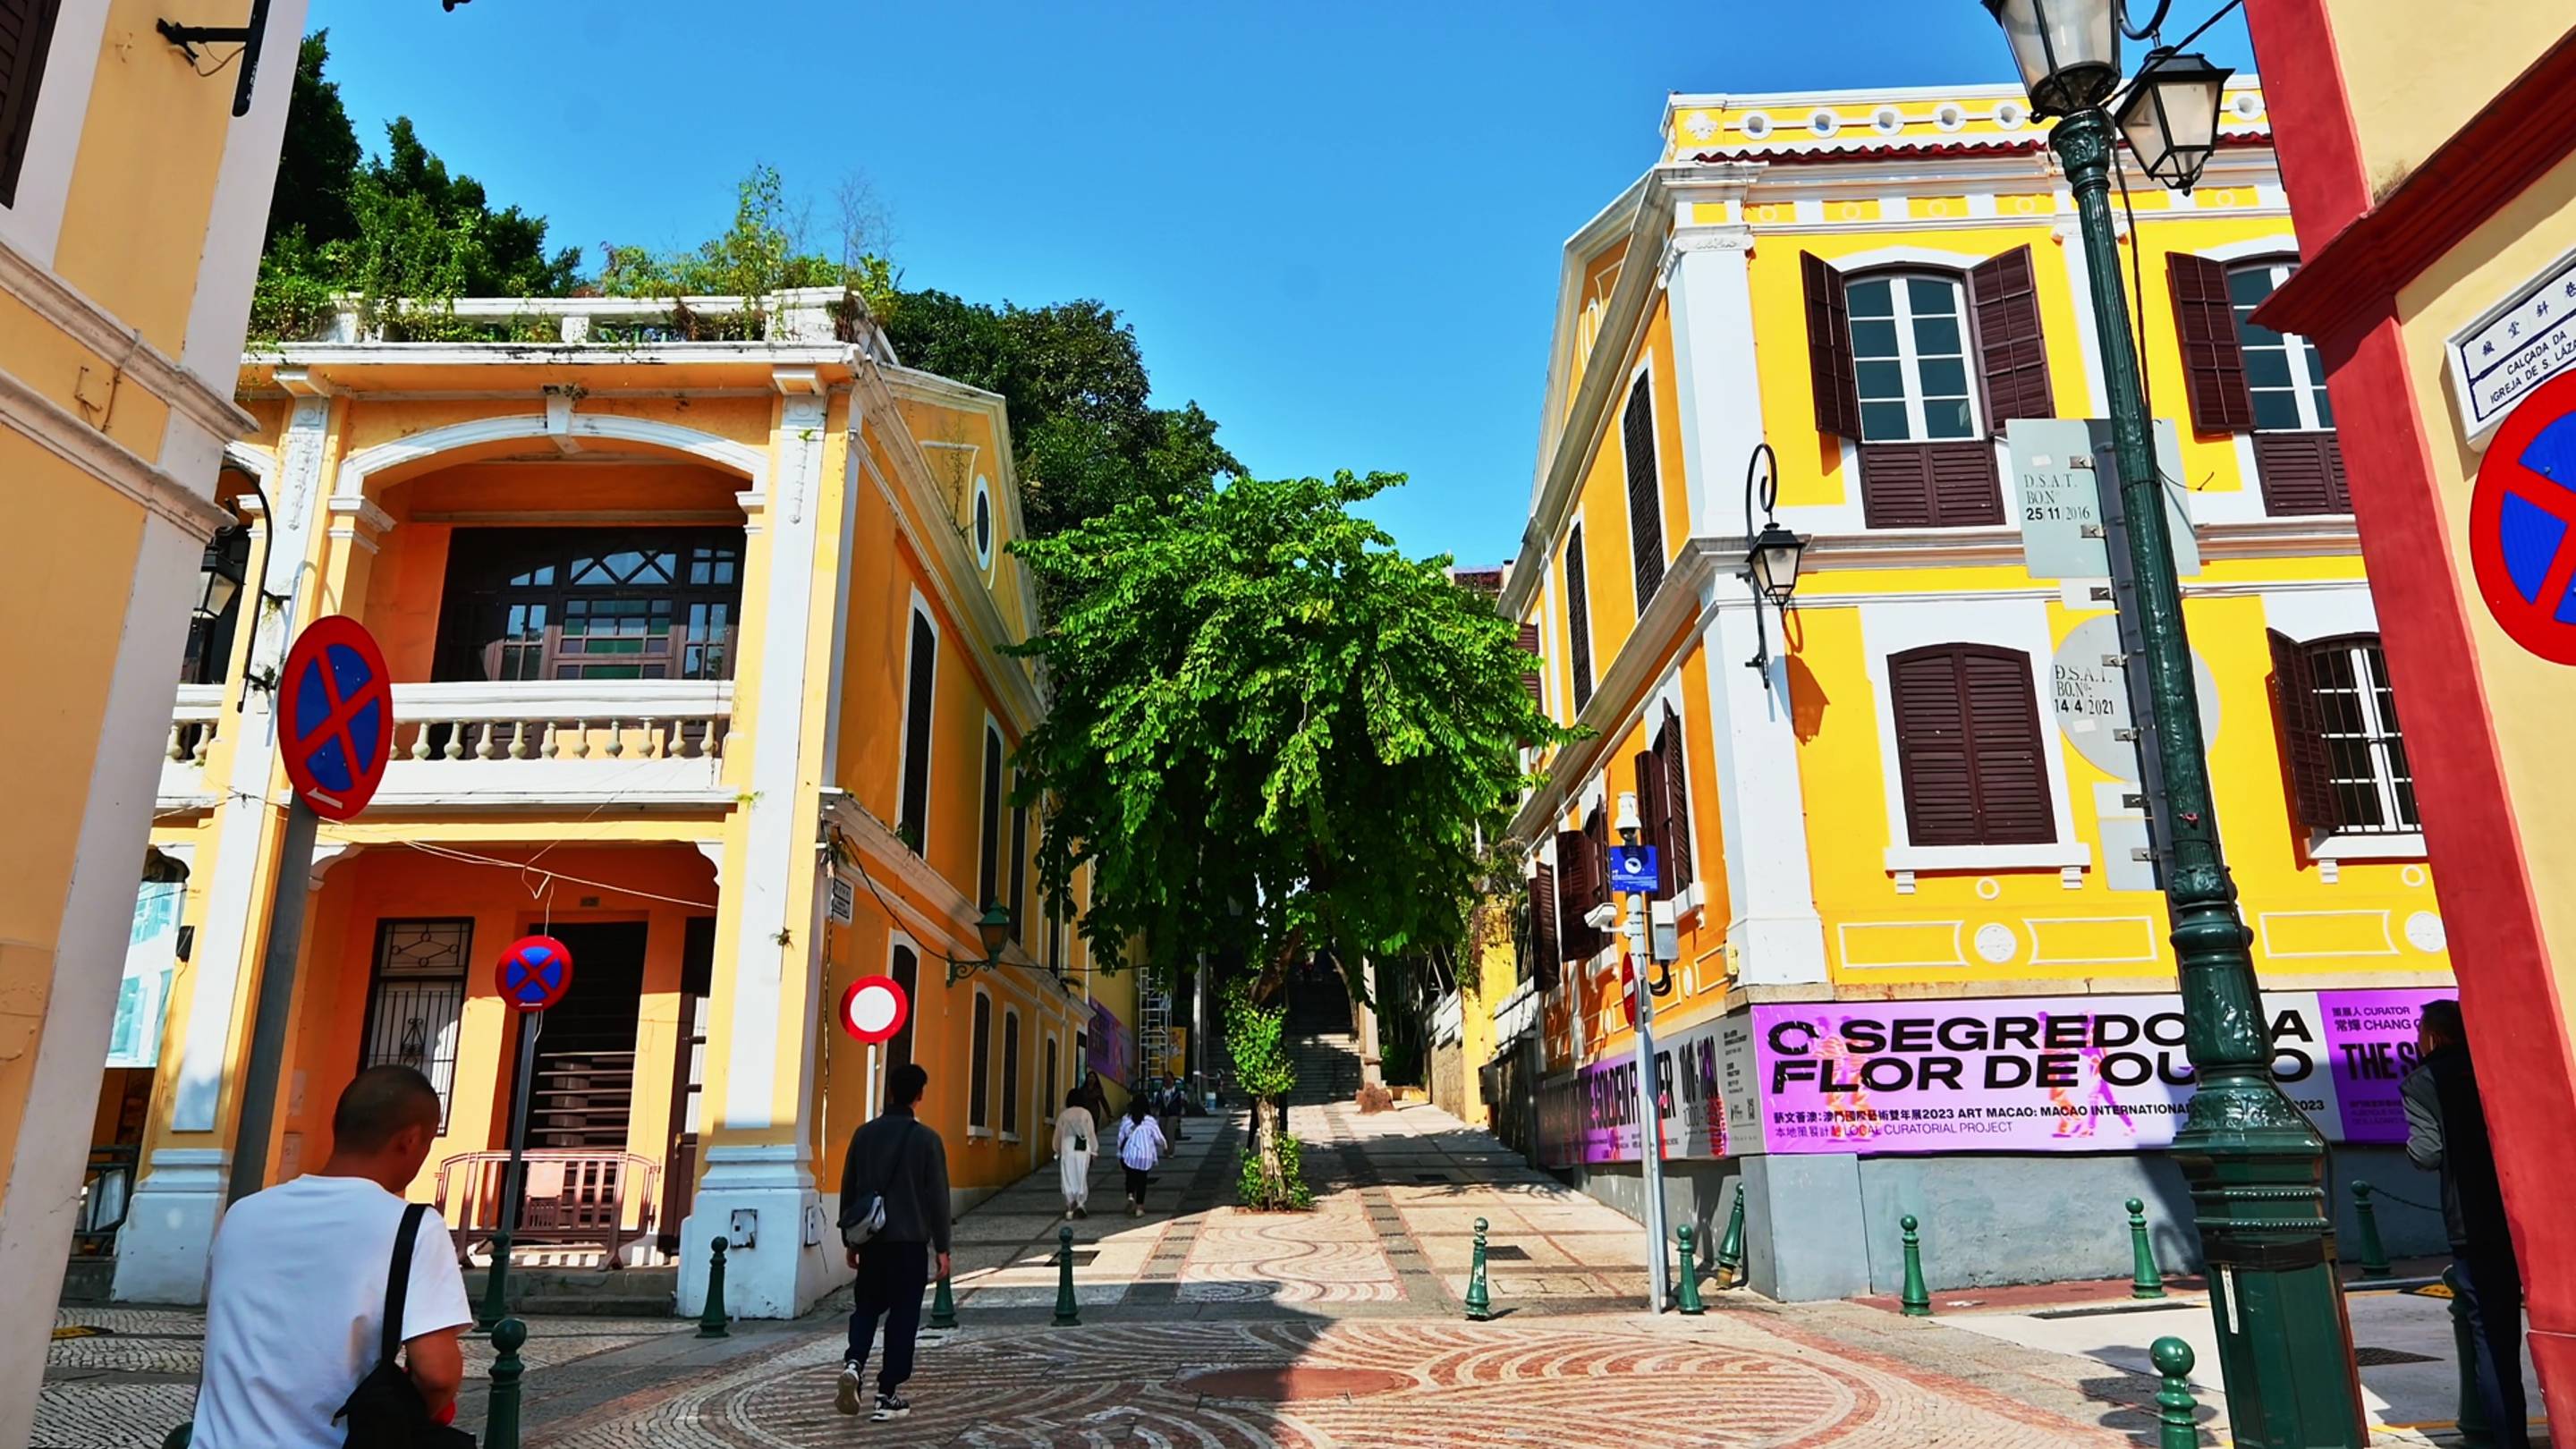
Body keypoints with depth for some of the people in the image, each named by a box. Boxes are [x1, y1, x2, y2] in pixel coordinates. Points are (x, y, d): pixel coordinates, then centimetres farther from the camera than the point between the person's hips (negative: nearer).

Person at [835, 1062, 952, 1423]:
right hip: (911, 1241, -3)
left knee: (866, 1306, 18)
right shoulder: (926, 1139, -9)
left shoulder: (864, 1135, 2)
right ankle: (888, 1396, 7)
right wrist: (942, 1247, 1)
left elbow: (848, 1190, 8)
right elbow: (937, 1196, -7)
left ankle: (853, 1363, -6)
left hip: (871, 1240, 3)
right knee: (903, 1316, 5)